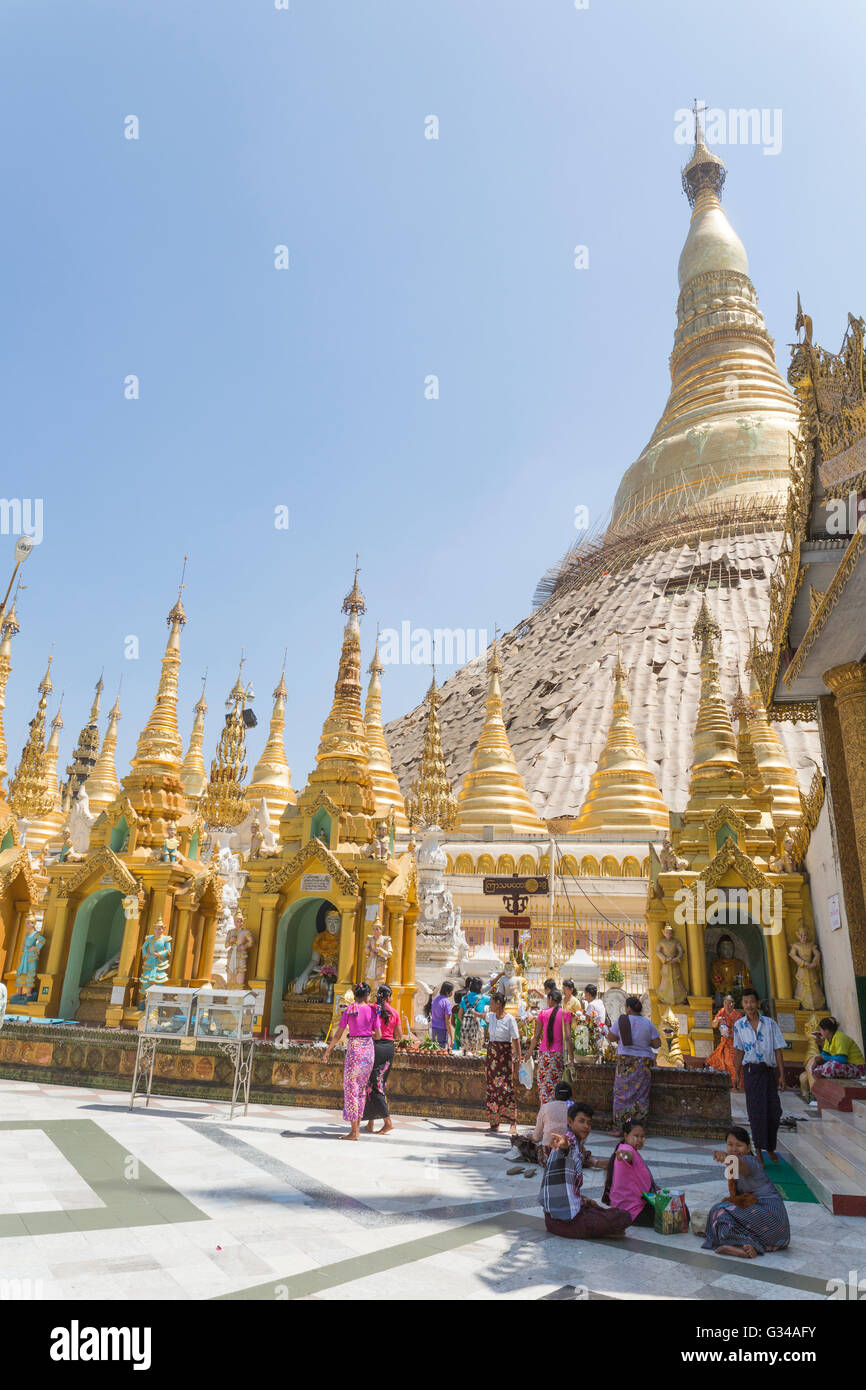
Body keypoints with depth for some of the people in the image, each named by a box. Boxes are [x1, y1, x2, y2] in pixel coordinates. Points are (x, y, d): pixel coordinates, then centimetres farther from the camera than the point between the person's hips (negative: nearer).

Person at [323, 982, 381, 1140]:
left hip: (354, 1047, -3)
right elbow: (378, 1035, 5)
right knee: (362, 1087, 16)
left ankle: (354, 1131, 2)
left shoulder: (349, 1010, -5)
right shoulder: (373, 1010, 2)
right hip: (369, 1049, 4)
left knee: (351, 1087, 3)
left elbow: (338, 1034, -2)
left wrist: (328, 1049, 12)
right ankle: (357, 1126, 22)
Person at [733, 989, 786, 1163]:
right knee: (756, 1110, -1)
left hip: (768, 1071, 0)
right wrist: (737, 1074, 8)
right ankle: (758, 1148, 9)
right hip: (750, 1071, 0)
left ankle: (770, 1148, 24)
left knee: (773, 1110, 4)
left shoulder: (770, 1024, 0)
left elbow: (778, 1050, 2)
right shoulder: (739, 1025, 2)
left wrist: (782, 1075, -2)